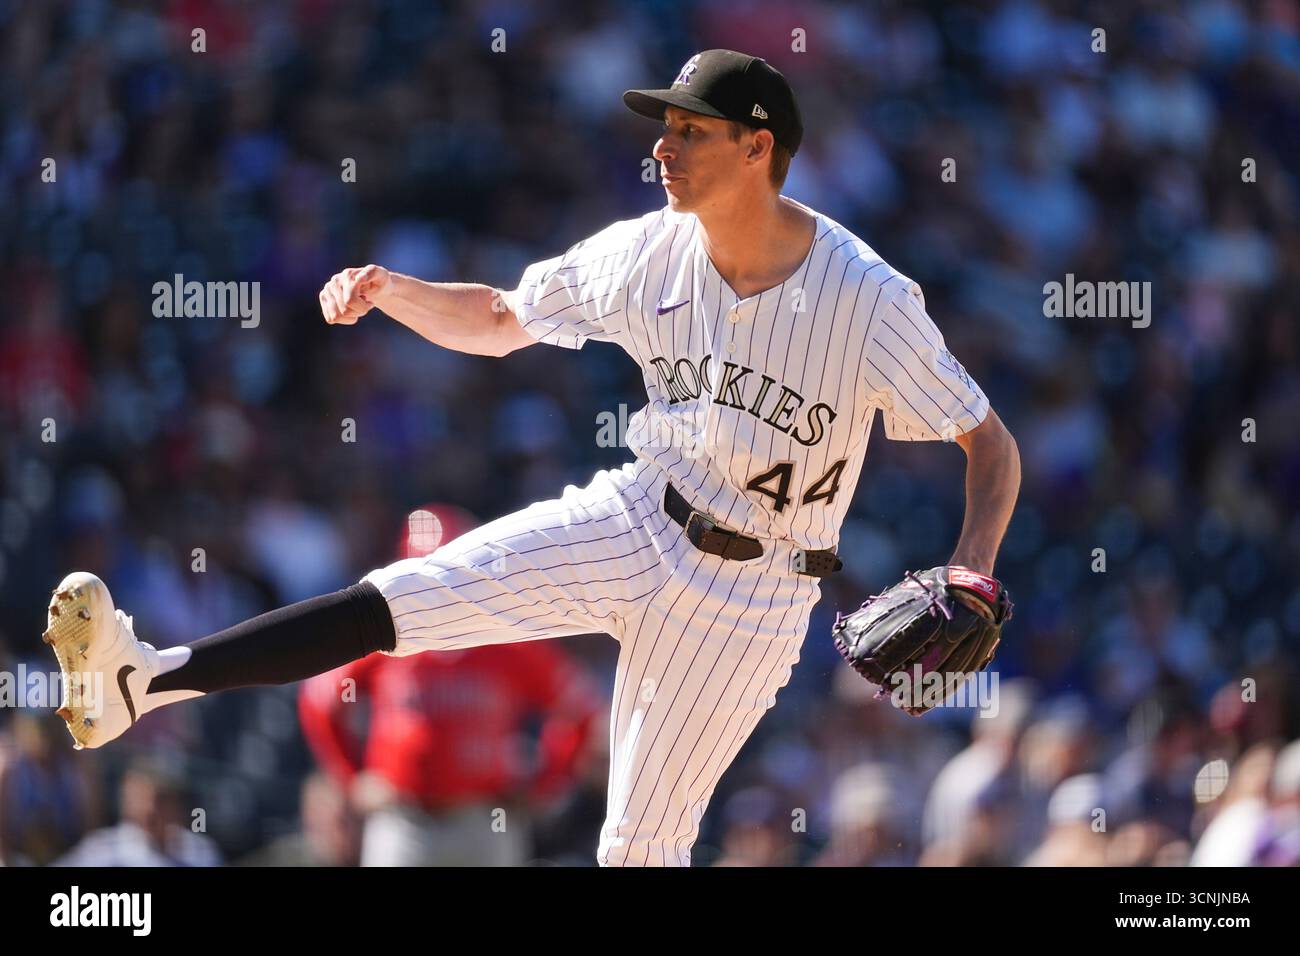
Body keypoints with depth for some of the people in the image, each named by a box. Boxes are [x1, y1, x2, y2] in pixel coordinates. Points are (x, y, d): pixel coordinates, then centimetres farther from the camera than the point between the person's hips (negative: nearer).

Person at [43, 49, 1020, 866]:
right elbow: (496, 321, 9)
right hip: (633, 525, 3)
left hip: (752, 592, -3)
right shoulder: (646, 254, -5)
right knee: (420, 592, -16)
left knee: (643, 845, 0)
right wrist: (387, 290, -10)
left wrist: (973, 566, -32)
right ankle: (147, 681, -26)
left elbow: (993, 444, -14)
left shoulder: (867, 299, -20)